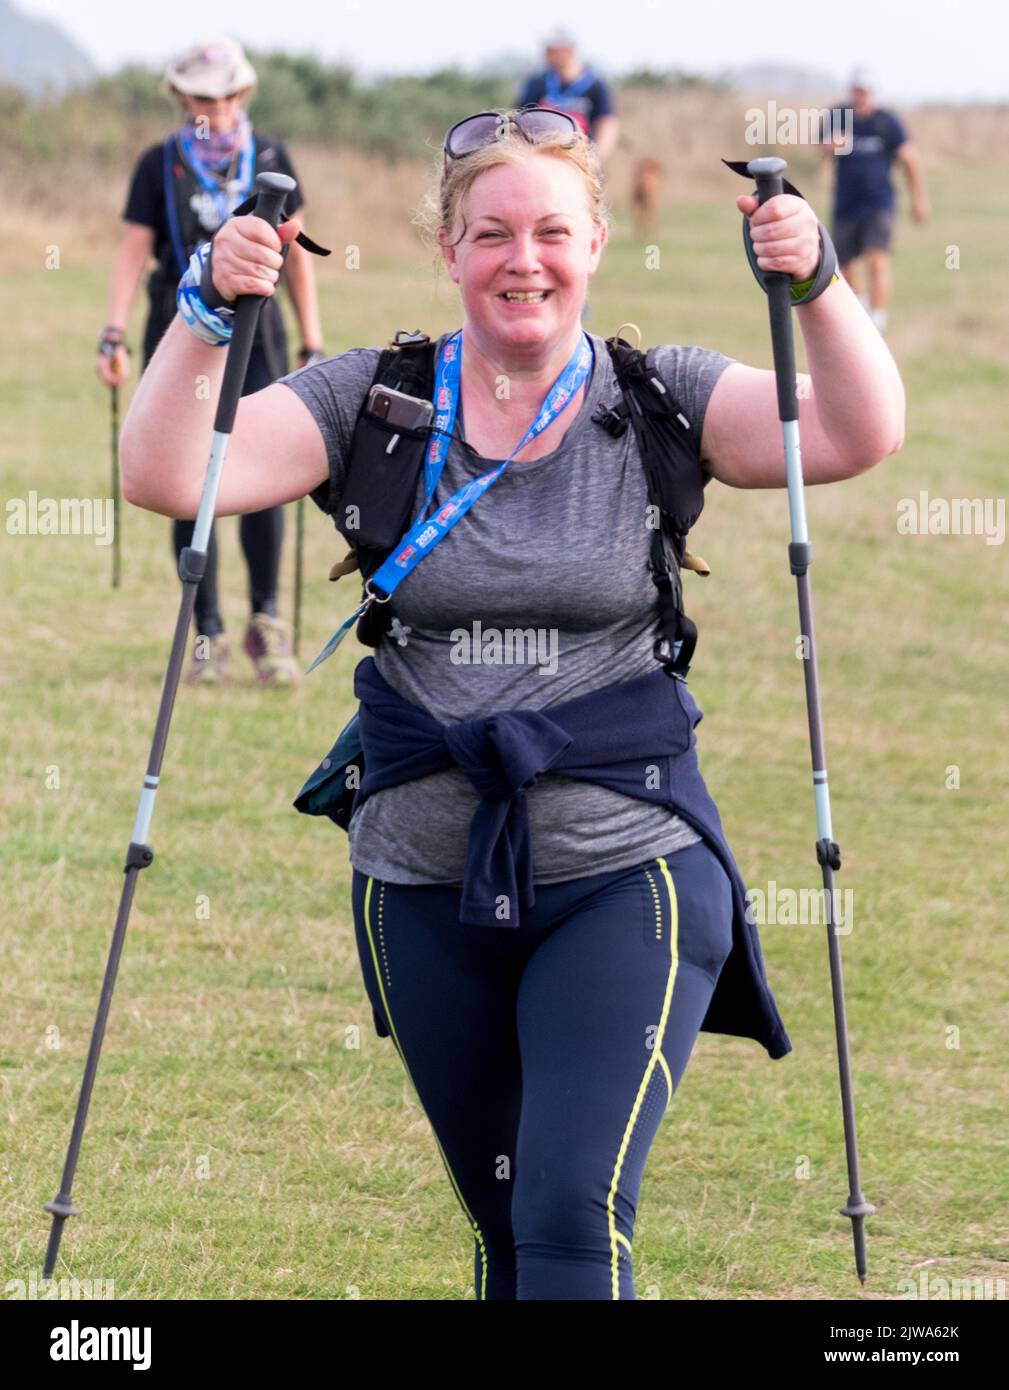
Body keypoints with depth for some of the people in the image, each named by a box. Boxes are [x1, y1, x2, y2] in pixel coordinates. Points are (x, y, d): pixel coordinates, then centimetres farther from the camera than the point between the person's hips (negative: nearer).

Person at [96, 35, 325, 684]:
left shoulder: (270, 158, 8)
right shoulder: (160, 165, 5)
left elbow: (296, 254, 13)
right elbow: (134, 251, 2)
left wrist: (313, 344, 10)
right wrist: (114, 335, -10)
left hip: (253, 337, 0)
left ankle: (267, 622, 3)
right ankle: (208, 637, 5)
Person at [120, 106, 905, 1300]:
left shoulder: (656, 401, 0)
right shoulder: (373, 402, 1)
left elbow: (861, 437, -12)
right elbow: (166, 477, -9)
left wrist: (816, 285, -27)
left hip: (625, 876, -2)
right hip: (427, 879, 3)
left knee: (577, 1216, -16)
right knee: (502, 1221, 15)